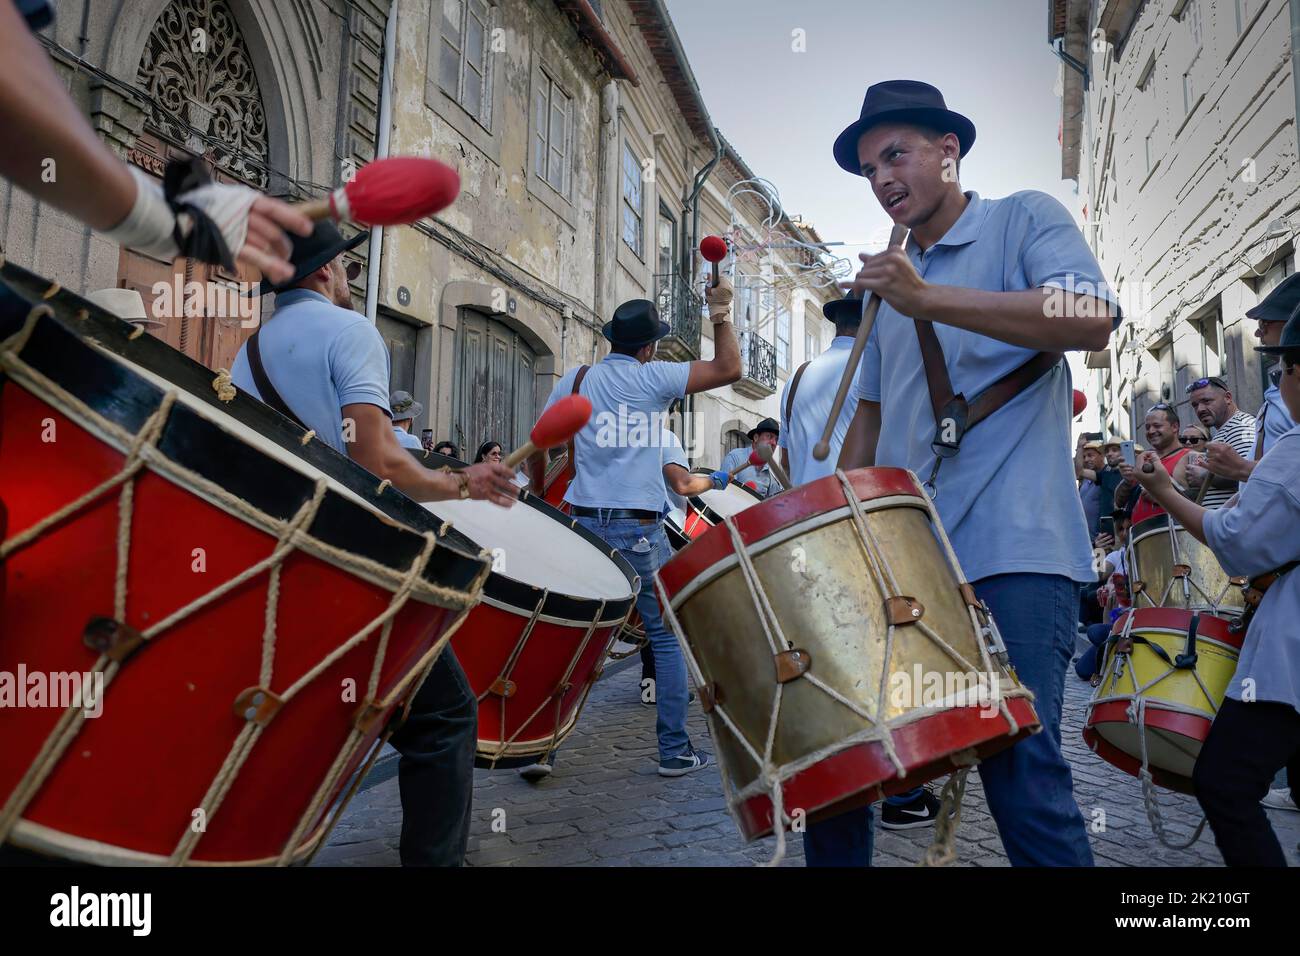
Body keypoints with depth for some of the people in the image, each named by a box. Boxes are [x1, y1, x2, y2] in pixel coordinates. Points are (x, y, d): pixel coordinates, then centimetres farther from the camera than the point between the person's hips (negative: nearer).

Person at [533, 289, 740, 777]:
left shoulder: (574, 380, 7)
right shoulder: (654, 377, -1)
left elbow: (538, 448, 9)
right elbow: (728, 369, 1)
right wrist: (720, 312, 9)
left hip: (584, 524, 3)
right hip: (641, 530, -2)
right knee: (667, 636, 10)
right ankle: (674, 749, 15)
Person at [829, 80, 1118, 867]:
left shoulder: (1025, 220, 4)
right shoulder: (892, 280, 21)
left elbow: (1093, 320, -15)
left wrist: (928, 299, -22)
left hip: (1011, 551, -6)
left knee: (1019, 771, -9)